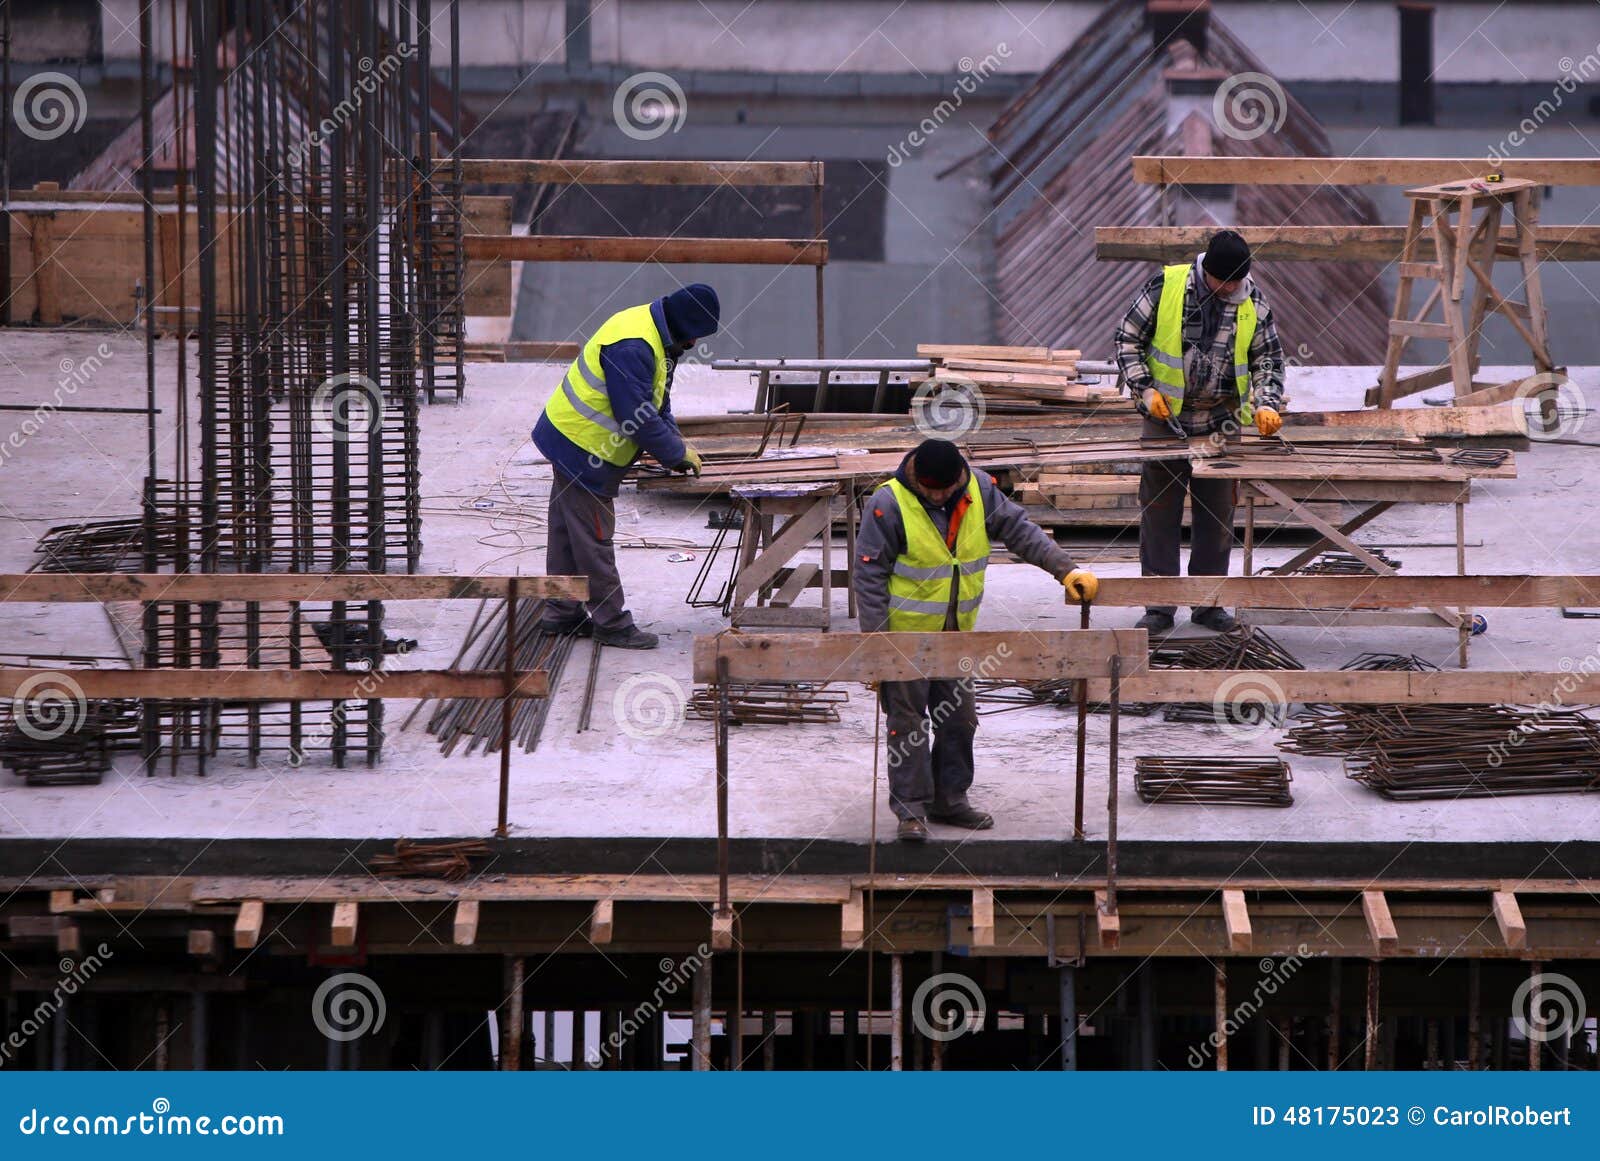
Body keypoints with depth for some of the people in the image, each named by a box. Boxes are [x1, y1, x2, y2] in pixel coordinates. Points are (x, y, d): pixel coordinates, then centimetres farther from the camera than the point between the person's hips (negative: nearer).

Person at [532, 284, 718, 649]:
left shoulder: (654, 336, 8)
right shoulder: (632, 347, -27)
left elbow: (657, 401, 16)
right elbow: (637, 414, -27)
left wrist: (675, 446, 3)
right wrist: (677, 453, -16)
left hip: (569, 440, 11)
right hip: (583, 449, -11)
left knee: (569, 530, 16)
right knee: (593, 537, -3)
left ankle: (562, 612, 25)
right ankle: (611, 621, 1)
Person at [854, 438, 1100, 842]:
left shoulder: (978, 491, -4)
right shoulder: (888, 503, -18)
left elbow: (1020, 530, 4)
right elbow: (869, 574, -15)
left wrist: (1065, 569, -5)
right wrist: (874, 640, -18)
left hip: (956, 631, 5)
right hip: (906, 632, -5)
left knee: (960, 717, 10)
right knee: (908, 718, -3)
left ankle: (950, 800, 22)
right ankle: (911, 808, 3)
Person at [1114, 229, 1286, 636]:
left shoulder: (1252, 300, -2)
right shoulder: (1166, 285, -9)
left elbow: (1268, 358, 7)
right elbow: (1128, 339, -1)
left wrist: (1266, 404, -10)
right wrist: (1145, 389, -12)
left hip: (1221, 422, 2)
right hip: (1166, 418, -2)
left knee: (1217, 515, 7)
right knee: (1159, 512, 1)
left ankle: (1209, 603, 17)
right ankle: (1159, 606, 8)